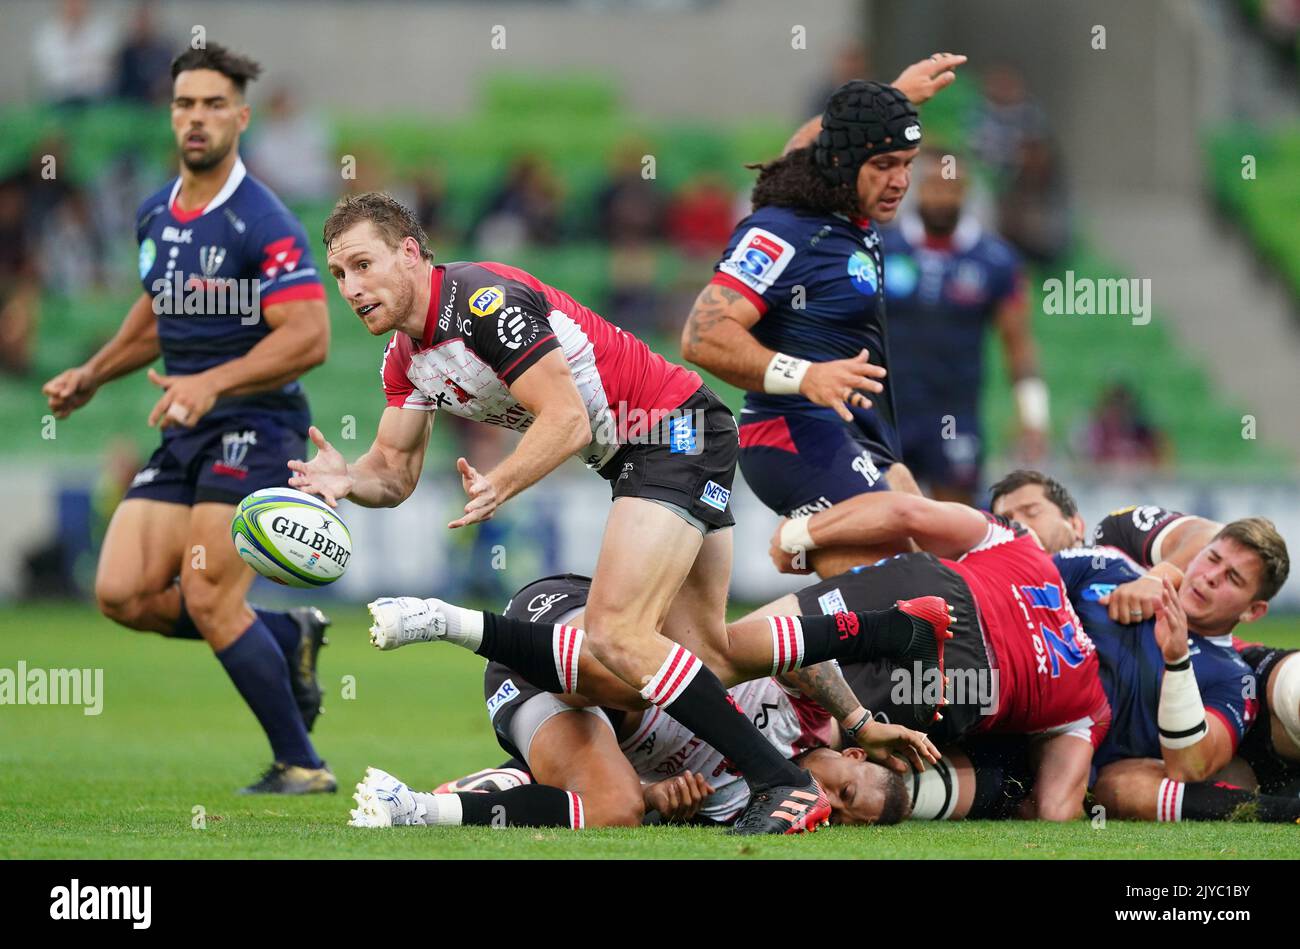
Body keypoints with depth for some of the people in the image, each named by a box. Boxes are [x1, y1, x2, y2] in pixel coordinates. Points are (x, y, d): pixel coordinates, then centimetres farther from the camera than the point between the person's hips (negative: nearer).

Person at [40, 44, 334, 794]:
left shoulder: (263, 224, -15)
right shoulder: (156, 217, 11)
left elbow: (309, 337, -22)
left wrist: (212, 383, -30)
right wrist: (90, 378, 25)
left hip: (255, 429, -8)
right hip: (185, 437, 8)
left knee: (208, 599, -16)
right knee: (123, 593, -3)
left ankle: (301, 765, -4)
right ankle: (290, 637, 14)